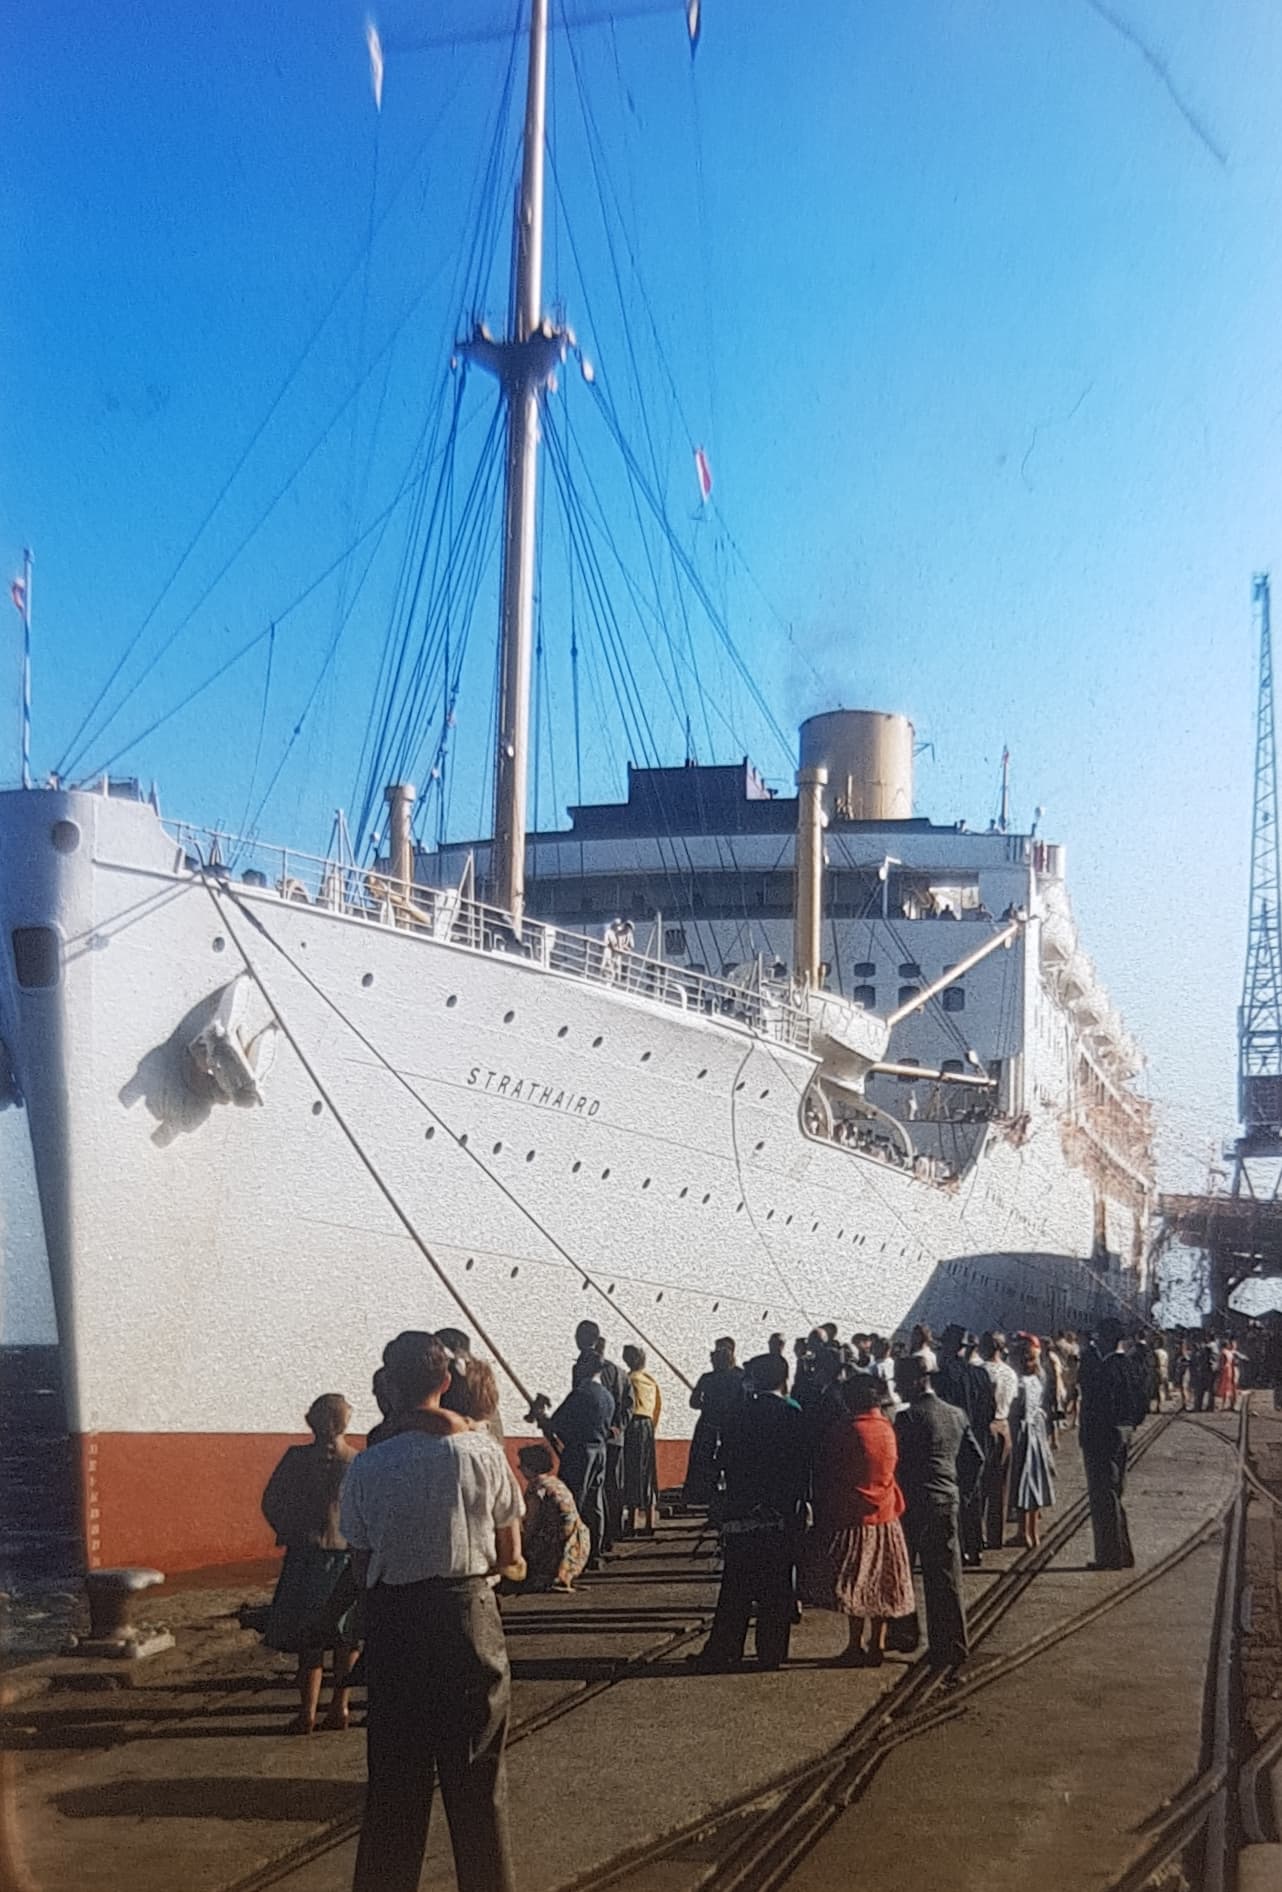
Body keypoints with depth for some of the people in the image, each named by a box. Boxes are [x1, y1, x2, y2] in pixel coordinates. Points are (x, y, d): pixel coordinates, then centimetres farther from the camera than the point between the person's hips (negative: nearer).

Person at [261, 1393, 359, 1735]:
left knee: (309, 1638, 5)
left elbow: (270, 1504, -4)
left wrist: (289, 1534, 11)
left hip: (307, 1555, -1)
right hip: (349, 1557, 1)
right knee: (345, 1636, 13)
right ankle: (339, 1708, 15)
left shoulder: (298, 1458, -9)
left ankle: (308, 1711, 4)